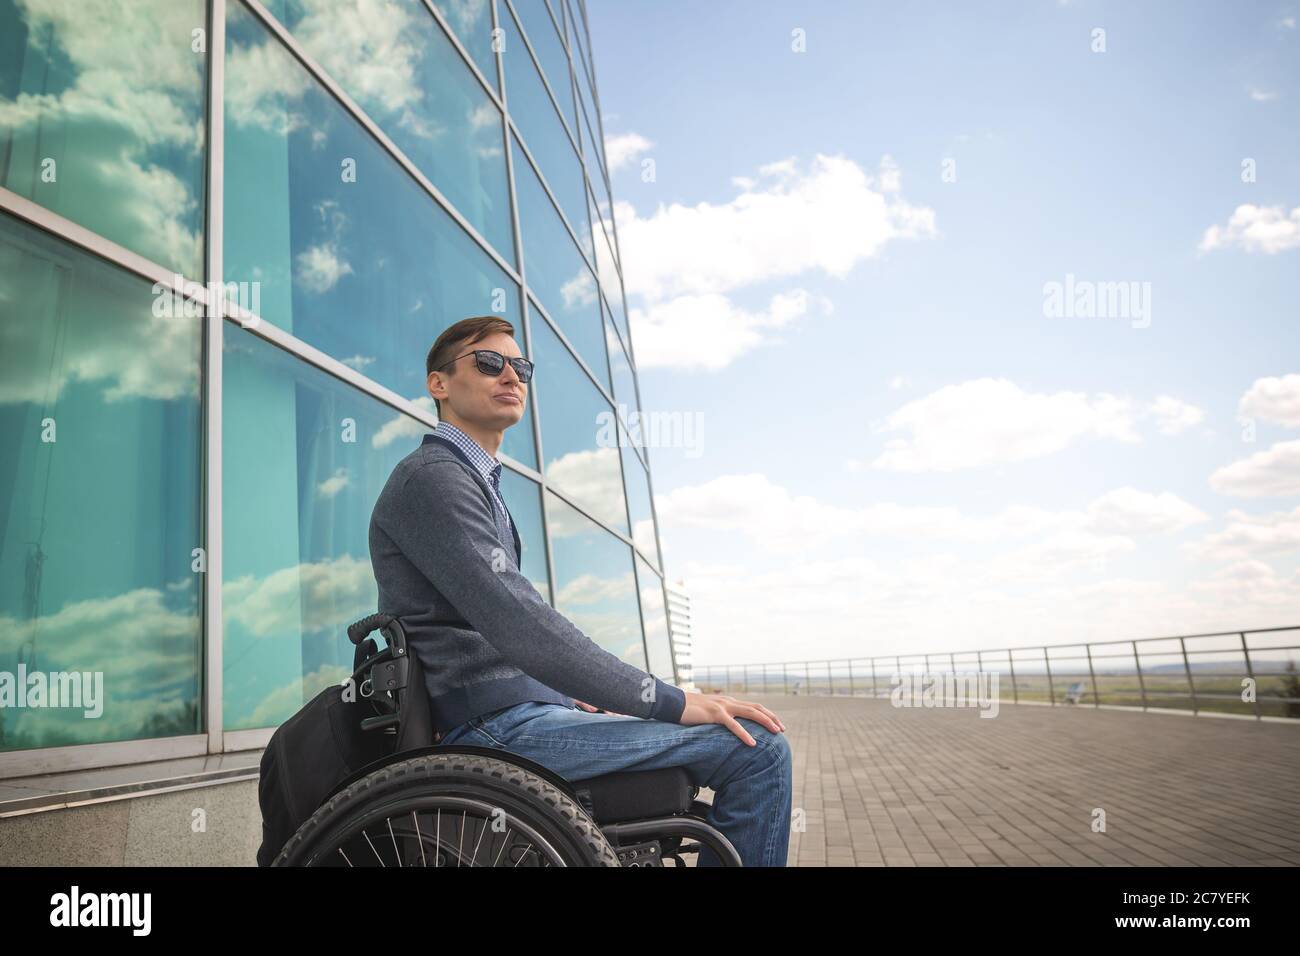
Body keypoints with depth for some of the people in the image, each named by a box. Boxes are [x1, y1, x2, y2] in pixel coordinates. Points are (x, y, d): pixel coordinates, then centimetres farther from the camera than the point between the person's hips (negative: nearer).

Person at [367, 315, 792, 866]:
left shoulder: (475, 483, 21)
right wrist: (673, 703, -21)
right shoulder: (431, 477, -12)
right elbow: (519, 626, -23)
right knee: (756, 749, -17)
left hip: (510, 714, 11)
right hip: (494, 727, -11)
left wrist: (575, 701, 12)